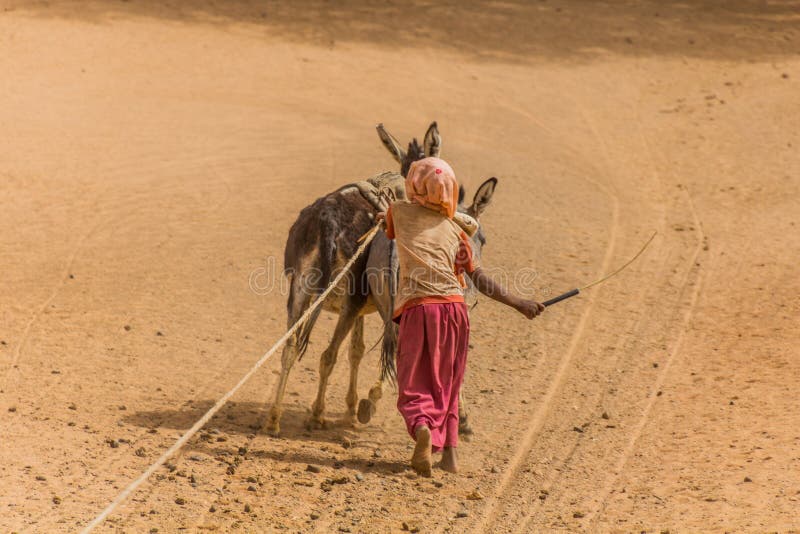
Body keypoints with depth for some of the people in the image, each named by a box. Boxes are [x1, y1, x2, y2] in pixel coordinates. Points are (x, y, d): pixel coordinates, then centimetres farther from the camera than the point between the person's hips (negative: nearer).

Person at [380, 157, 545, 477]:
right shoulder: (455, 231, 14)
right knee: (446, 385, 16)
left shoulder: (399, 212, 10)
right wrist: (518, 304, 14)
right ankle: (449, 451, 12)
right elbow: (479, 280, 9)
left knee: (415, 387, 0)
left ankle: (422, 428, -30)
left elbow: (389, 230, 34)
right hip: (453, 307, 2)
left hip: (417, 307, -2)